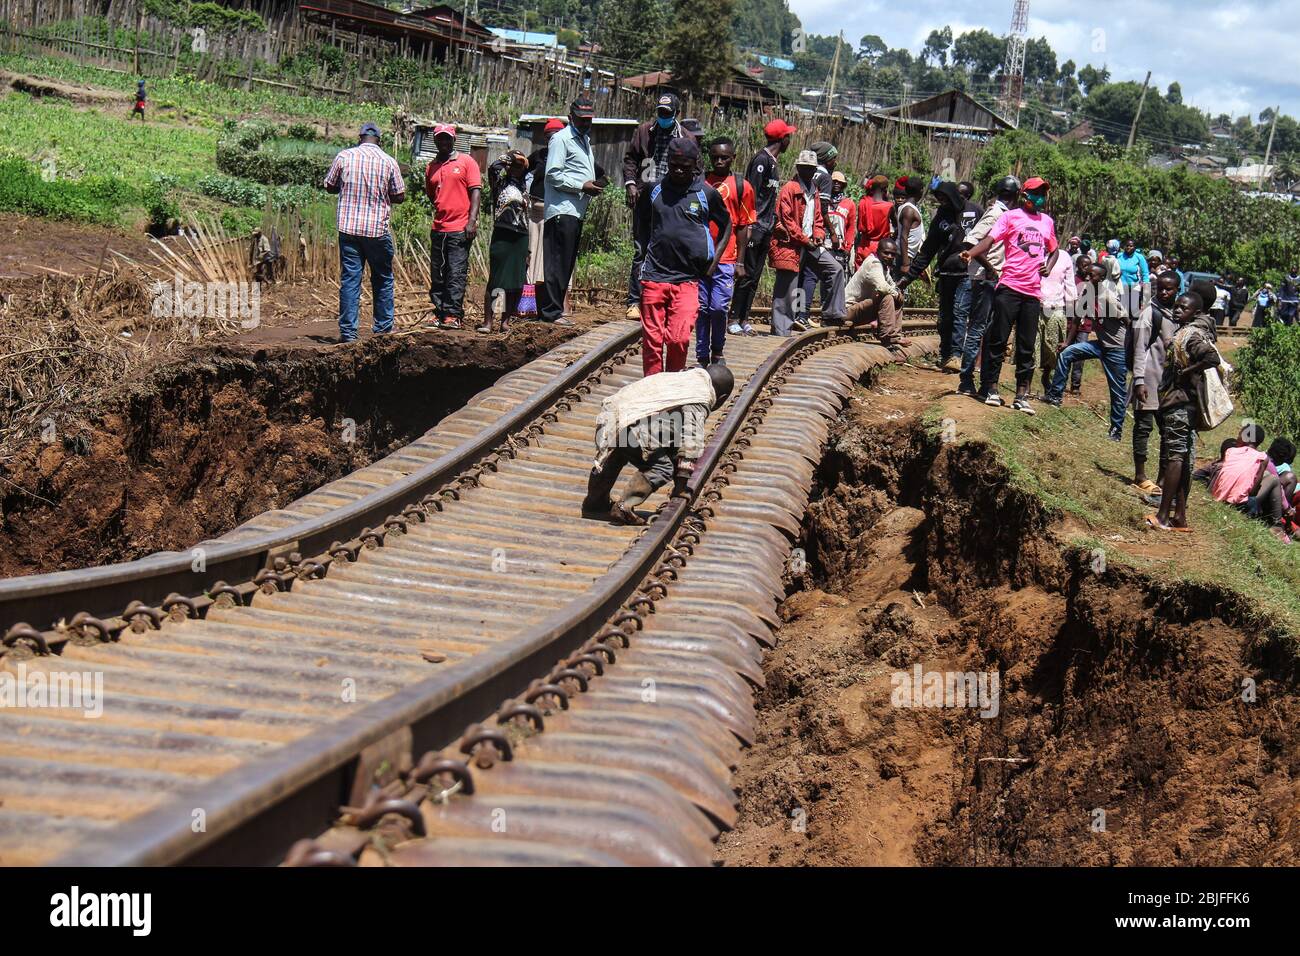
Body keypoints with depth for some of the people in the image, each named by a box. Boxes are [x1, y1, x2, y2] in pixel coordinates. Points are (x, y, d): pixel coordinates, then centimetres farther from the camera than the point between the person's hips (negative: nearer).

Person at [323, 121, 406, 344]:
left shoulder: (344, 156, 0)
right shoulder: (388, 161, -2)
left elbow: (330, 187, 10)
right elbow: (400, 197, 3)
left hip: (348, 228, 1)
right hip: (378, 229, -1)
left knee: (349, 279, 3)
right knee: (382, 279, 13)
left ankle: (348, 331, 0)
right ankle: (383, 328, 17)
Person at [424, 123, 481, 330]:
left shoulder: (466, 161, 2)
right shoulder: (431, 167, 16)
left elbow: (475, 191, -4)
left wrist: (472, 221, -13)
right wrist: (441, 211, 15)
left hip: (460, 228, -6)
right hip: (438, 229, 6)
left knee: (456, 274, -8)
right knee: (437, 276, 7)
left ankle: (453, 315, -8)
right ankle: (439, 314, 14)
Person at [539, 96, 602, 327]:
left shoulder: (585, 139, 22)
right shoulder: (561, 139, -6)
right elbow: (553, 174, -14)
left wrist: (593, 185, 10)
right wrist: (582, 186, -17)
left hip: (577, 211, 9)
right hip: (562, 210, -9)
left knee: (566, 264, 10)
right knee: (557, 264, -9)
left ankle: (552, 309, 15)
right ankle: (551, 311, -7)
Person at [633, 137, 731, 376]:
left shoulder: (707, 194, 2)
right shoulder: (654, 190, 5)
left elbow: (726, 226, 17)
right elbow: (640, 225, 23)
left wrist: (713, 261, 9)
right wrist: (648, 253, 12)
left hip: (687, 279, -1)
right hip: (654, 276, 1)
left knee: (679, 339, -10)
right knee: (652, 340, 1)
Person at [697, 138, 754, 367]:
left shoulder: (741, 186, 4)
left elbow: (743, 227, 5)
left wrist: (740, 262, 1)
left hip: (725, 260, -2)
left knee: (719, 308, -6)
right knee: (702, 309, 5)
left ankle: (717, 352, 15)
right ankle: (702, 358, 12)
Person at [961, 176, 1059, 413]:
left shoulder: (1047, 222, 18)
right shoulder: (1011, 216, 3)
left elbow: (1054, 250, 32)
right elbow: (990, 239, -10)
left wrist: (1048, 267, 11)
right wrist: (972, 253, -30)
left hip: (1033, 291, 4)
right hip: (1009, 287, -4)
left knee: (1027, 346, 5)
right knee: (998, 339, -2)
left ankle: (1022, 395, 8)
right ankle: (990, 388, 6)